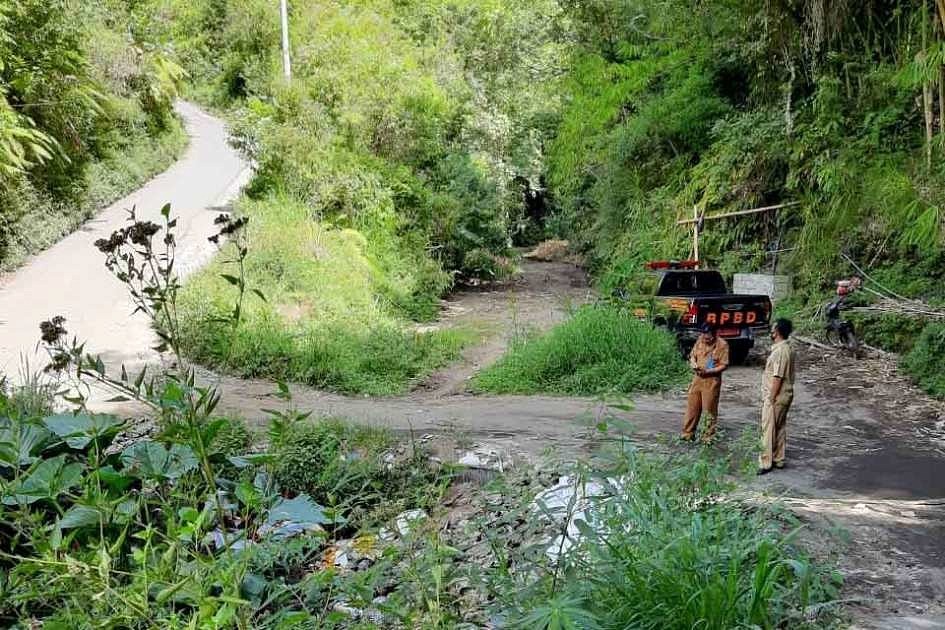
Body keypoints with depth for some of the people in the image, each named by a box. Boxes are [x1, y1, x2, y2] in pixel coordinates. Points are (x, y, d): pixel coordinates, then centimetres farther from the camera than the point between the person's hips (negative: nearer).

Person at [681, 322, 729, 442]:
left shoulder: (722, 345, -12)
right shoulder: (700, 341, 4)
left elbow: (724, 365, -13)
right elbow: (692, 356, 14)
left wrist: (708, 371, -22)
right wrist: (693, 364, -8)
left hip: (712, 381, -5)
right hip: (697, 379, 5)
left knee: (710, 409, 1)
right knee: (692, 406, 10)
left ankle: (709, 436, 12)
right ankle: (688, 432, 20)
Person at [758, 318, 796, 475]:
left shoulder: (779, 351, -22)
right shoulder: (787, 349, 10)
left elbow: (777, 378, -23)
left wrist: (770, 399, -19)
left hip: (776, 397, -10)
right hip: (784, 395, 10)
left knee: (768, 429, -5)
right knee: (780, 427, 15)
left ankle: (765, 463, -2)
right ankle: (778, 460, 23)